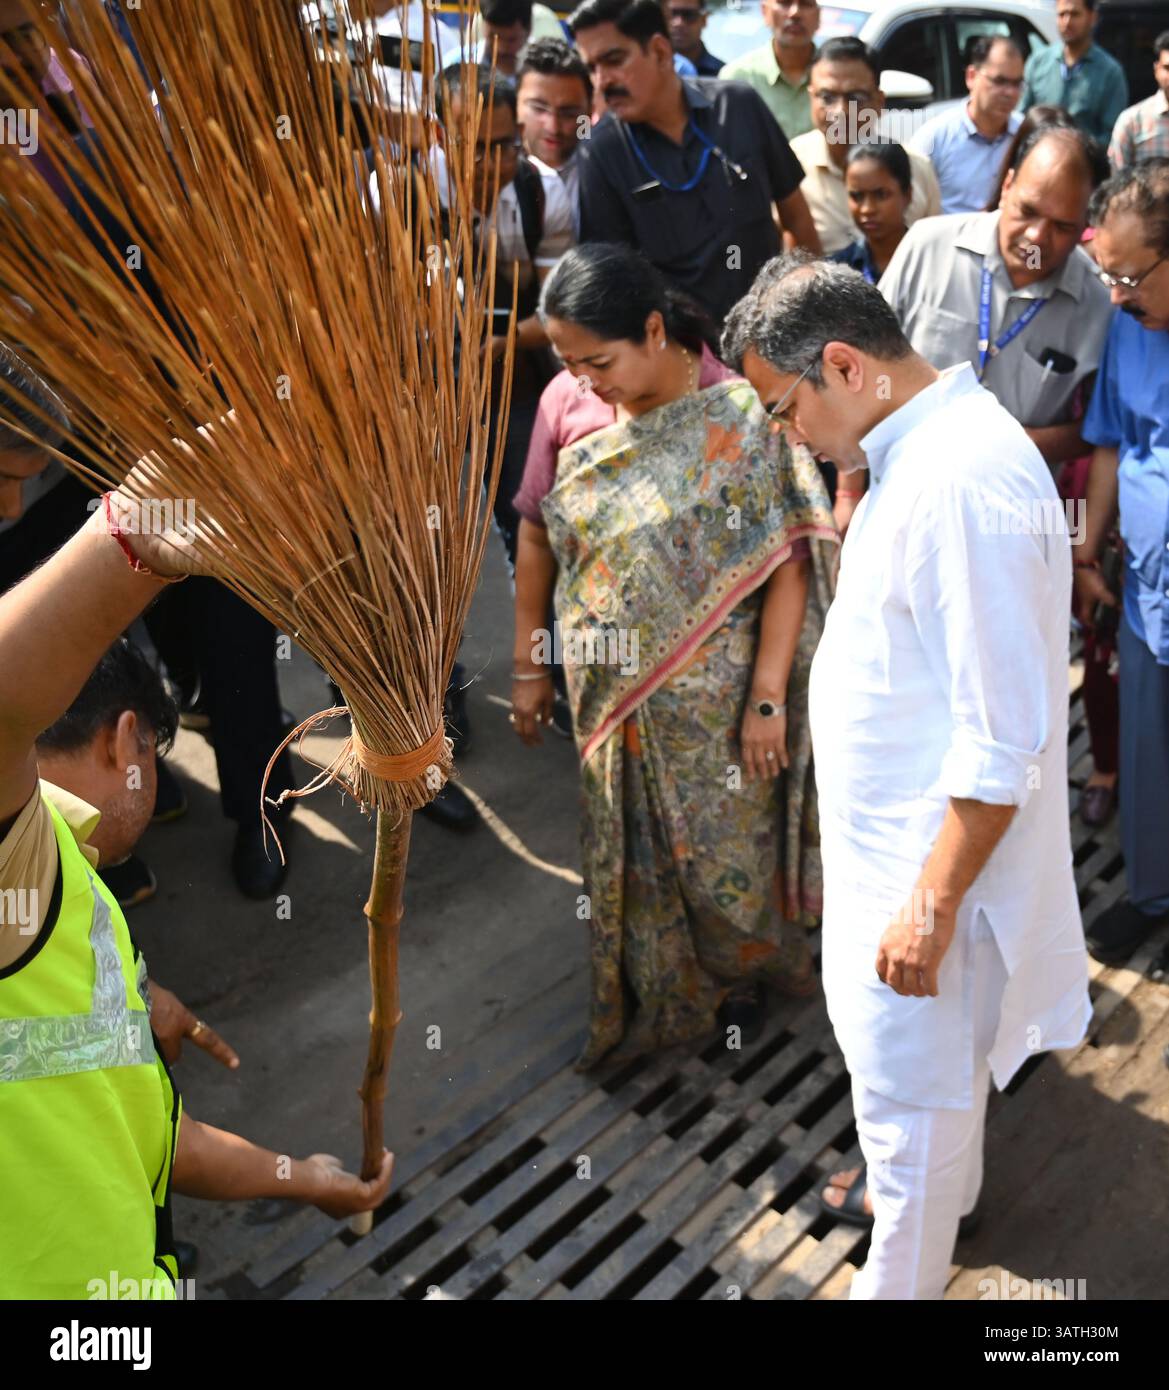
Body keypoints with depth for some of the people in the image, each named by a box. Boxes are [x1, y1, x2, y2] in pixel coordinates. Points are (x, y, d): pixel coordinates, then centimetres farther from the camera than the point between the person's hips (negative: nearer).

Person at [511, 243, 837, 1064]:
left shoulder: (738, 418, -17)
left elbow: (787, 563, -15)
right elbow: (538, 538, 4)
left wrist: (768, 697, -16)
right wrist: (530, 666, 7)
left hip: (713, 698, -4)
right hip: (609, 694, 4)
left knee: (725, 848, 15)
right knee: (632, 850, 19)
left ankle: (741, 969, 45)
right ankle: (653, 994, 43)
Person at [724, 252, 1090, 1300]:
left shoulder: (962, 485, -29)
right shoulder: (922, 446, 3)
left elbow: (1003, 740, -28)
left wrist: (932, 904, -22)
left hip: (930, 861, -10)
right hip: (893, 840, 10)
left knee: (912, 1096, 10)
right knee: (935, 1069, 30)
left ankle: (900, 1278, 32)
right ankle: (934, 1194, 54)